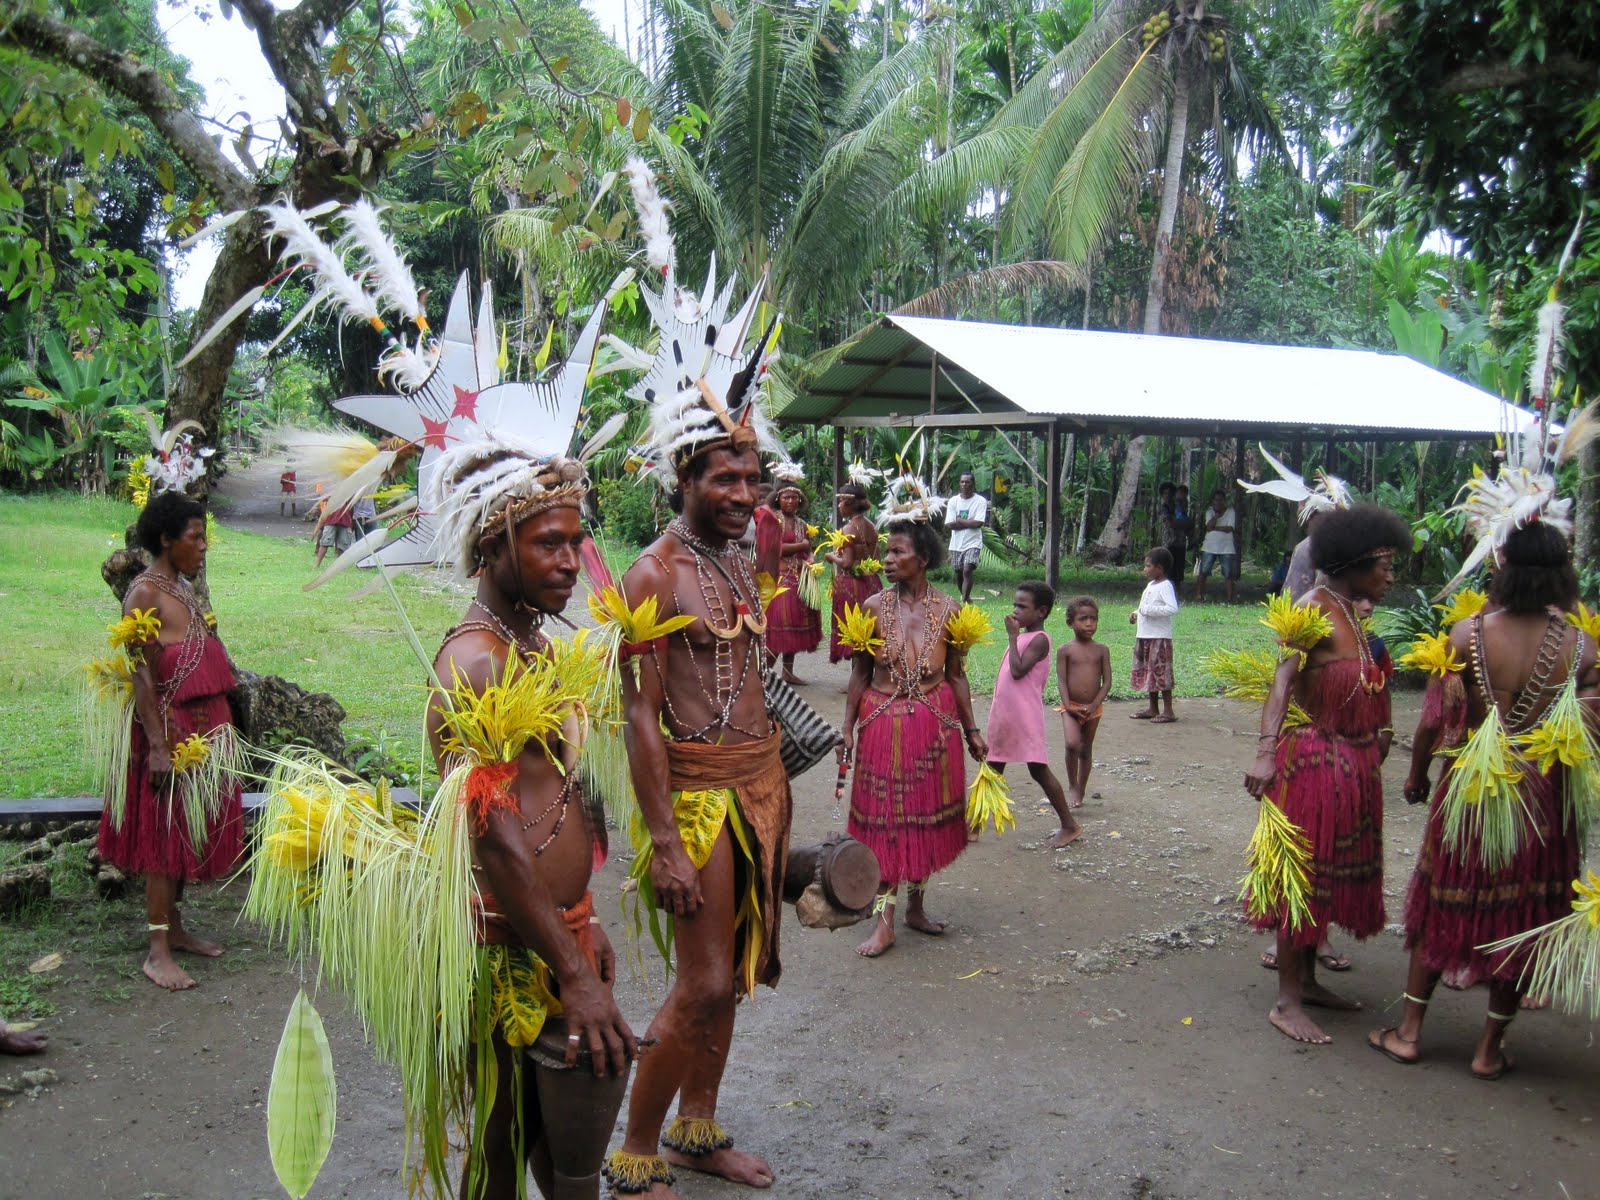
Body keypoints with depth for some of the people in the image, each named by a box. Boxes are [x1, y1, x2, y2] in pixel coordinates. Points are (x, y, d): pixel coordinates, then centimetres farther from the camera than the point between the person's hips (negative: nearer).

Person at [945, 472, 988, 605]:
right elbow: (949, 524, -6)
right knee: (958, 573, 12)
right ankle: (966, 596, 35)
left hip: (973, 543, -4)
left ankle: (964, 601, -18)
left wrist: (959, 520, -8)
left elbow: (978, 523, -16)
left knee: (967, 571, -18)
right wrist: (969, 522, -12)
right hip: (956, 544, 4)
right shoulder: (953, 500, 2)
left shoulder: (981, 501, -5)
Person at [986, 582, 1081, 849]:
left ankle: (1070, 825, 4)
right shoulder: (1021, 636, 14)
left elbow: (1018, 671, -23)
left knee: (1038, 768, -5)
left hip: (1025, 716, -9)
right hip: (1003, 713, 9)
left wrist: (1012, 636, -18)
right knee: (993, 769, 14)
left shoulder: (1039, 639, -12)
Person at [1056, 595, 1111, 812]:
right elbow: (1061, 681, -6)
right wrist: (1069, 706, -16)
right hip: (1071, 707, -2)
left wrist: (1094, 705, -11)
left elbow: (1107, 681, 0)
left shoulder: (1101, 650, 2)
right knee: (1072, 744, -21)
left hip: (1093, 708, 2)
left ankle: (1081, 793, 24)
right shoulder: (1065, 650, -3)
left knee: (1086, 750, 11)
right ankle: (1072, 787, -2)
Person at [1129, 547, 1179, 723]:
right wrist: (1136, 614, 10)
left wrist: (1148, 610, -25)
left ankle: (1168, 711, -1)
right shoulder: (1151, 585, 15)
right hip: (1144, 636, 10)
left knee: (1161, 673, -6)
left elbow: (1172, 609, -27)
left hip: (1159, 637, -10)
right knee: (1147, 672, 14)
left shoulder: (1165, 586, -14)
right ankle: (1153, 709, 23)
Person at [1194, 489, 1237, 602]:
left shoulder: (1230, 512, 0)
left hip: (1226, 548, -2)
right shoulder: (1210, 512, 7)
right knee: (1202, 572, 0)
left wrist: (1214, 527, -10)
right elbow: (1209, 526, -11)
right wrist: (1217, 514, -13)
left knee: (1228, 575, 0)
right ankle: (1199, 596, 6)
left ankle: (1230, 599, 4)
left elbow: (1229, 529, -12)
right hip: (1209, 547, 2)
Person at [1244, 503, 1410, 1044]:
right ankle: (1287, 1002, 3)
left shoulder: (1353, 613, 14)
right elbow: (1284, 678, -24)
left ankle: (1306, 980, 27)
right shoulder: (1317, 608, -14)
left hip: (1352, 762, 9)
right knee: (1304, 874, -4)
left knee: (1332, 872, 15)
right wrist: (1266, 750, -34)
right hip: (1314, 758, -9)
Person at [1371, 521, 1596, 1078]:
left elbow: (1434, 720, -9)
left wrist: (1416, 775, 6)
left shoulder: (1467, 633, -13)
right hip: (1541, 798, 0)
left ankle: (1409, 1032, 22)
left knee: (1444, 904, 14)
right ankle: (1490, 1047, 22)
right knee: (1521, 914, 13)